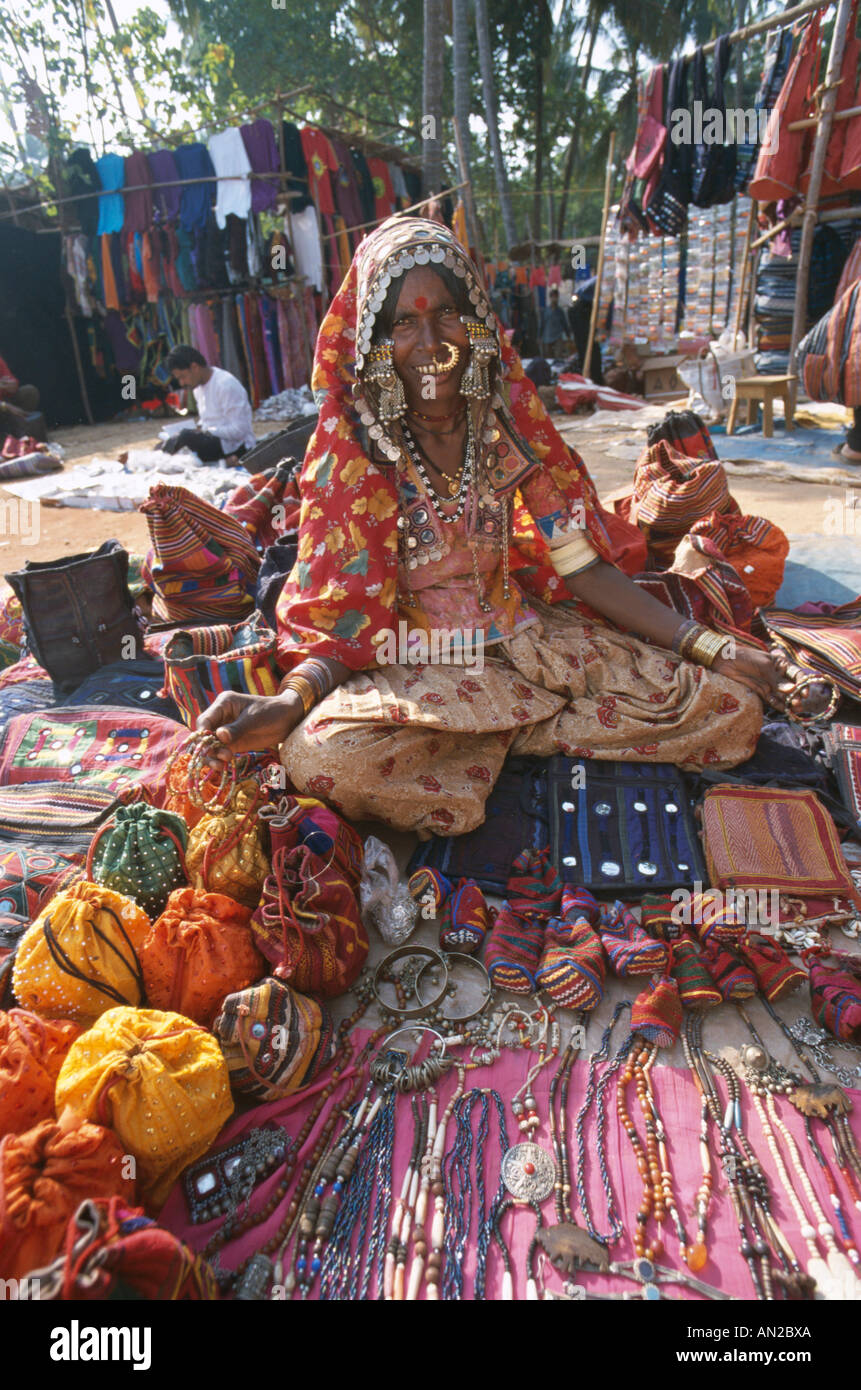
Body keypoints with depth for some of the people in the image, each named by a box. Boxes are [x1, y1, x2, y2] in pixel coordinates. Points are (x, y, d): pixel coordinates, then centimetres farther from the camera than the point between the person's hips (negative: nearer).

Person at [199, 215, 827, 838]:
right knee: (318, 754, -36)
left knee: (733, 709, -8)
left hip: (528, 640, 4)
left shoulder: (511, 416, 1)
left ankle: (489, 739, -5)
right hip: (411, 665, -3)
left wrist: (712, 648, -3)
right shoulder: (351, 447, -8)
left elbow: (582, 567, 2)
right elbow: (338, 613, -10)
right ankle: (504, 741, -9)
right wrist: (291, 700, -33)